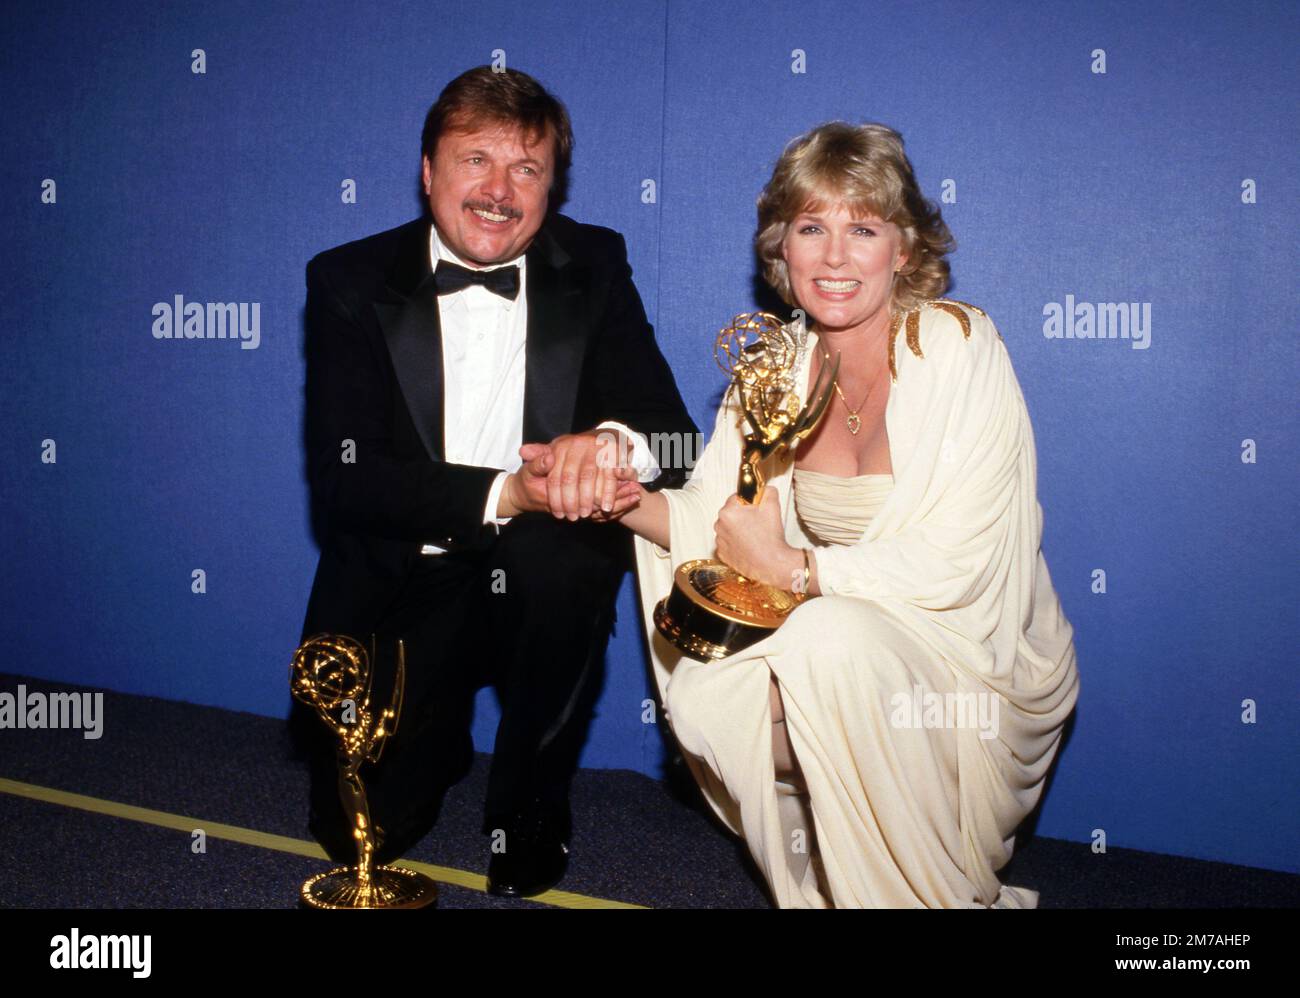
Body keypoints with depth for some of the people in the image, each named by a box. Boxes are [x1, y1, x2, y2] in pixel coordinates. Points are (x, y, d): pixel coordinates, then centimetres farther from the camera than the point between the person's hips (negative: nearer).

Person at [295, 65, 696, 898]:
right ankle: (440, 726, 23)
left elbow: (671, 432, -8)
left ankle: (531, 800, -8)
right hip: (403, 578, 0)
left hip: (547, 574, 1)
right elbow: (343, 477, -14)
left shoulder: (595, 267, -1)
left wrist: (613, 445, -34)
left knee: (564, 545, -34)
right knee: (361, 824, -13)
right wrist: (502, 495, -29)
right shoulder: (350, 281, -4)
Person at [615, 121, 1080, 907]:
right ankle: (821, 884, 9)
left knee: (833, 640, -31)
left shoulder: (957, 348, -16)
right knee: (709, 680, -20)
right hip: (830, 632, 5)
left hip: (978, 655, -5)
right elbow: (712, 522, -4)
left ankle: (933, 889, -7)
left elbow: (953, 567, -22)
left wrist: (790, 568, -20)